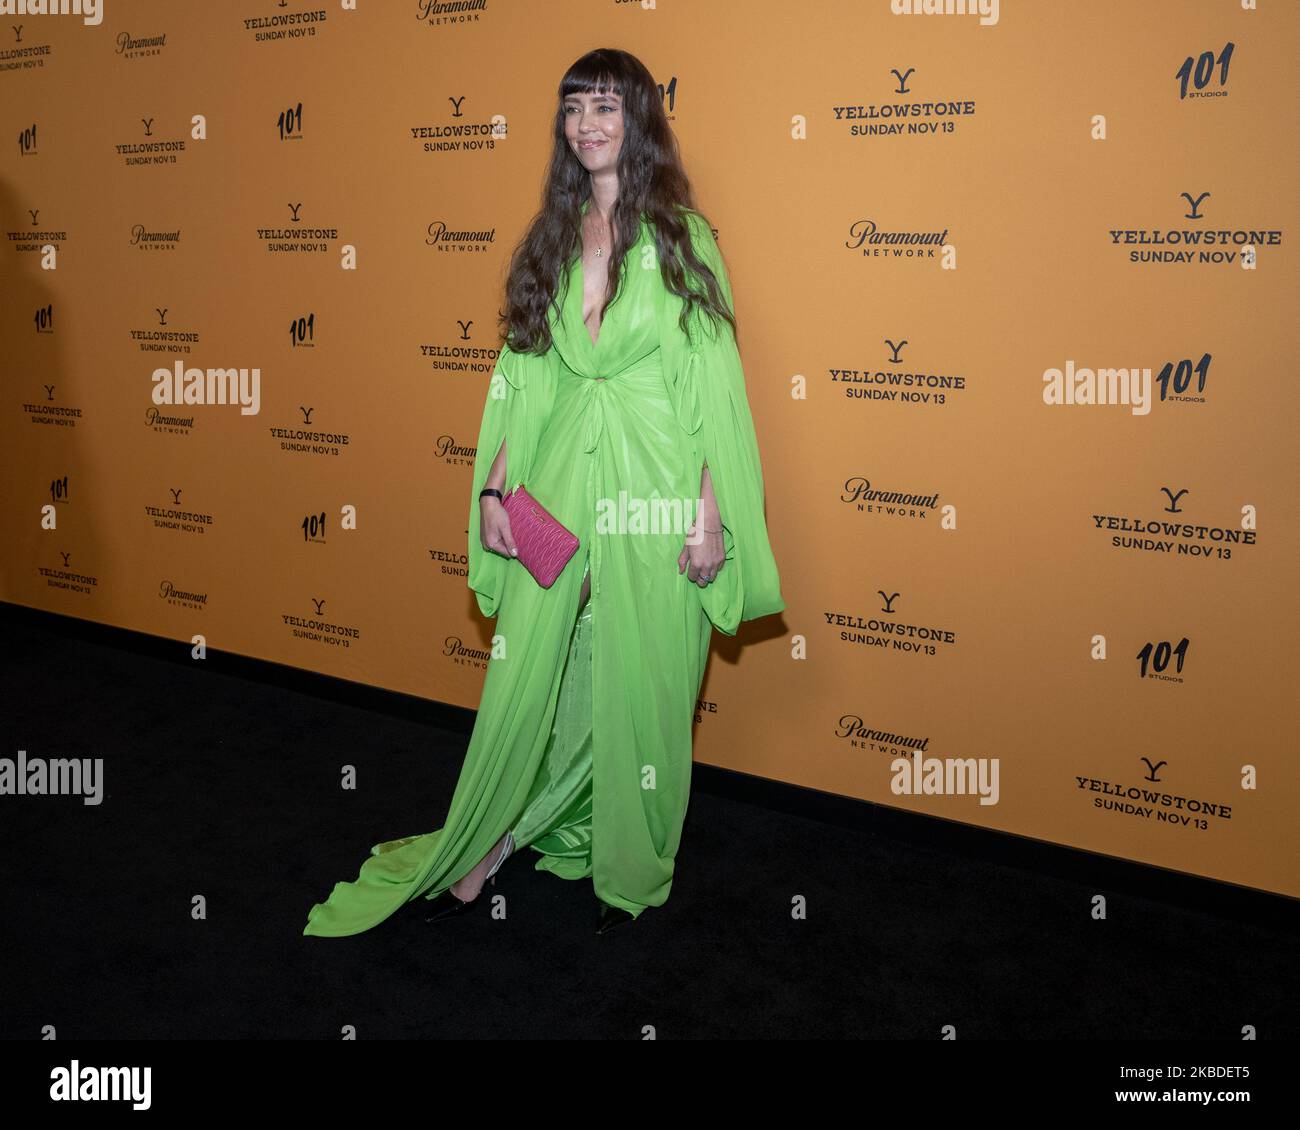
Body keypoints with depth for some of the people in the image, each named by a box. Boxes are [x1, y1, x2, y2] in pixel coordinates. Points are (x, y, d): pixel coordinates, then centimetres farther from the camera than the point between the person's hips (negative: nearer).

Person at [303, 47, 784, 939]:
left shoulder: (681, 235, 0)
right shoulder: (553, 240, 12)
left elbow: (713, 380, -5)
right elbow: (525, 379, 13)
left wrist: (710, 510, -11)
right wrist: (494, 486, 6)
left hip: (654, 490, -3)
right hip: (558, 484, 3)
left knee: (640, 686, 6)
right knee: (529, 675, 6)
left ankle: (632, 873, 26)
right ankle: (483, 851, 24)